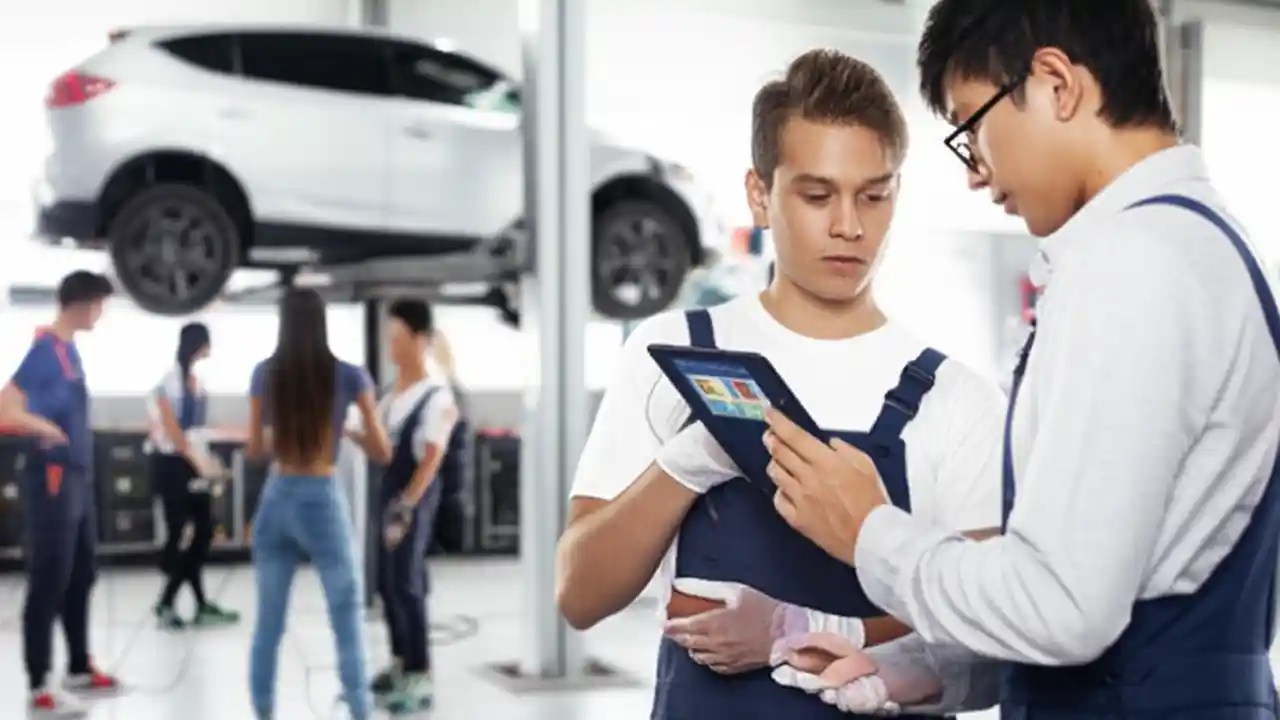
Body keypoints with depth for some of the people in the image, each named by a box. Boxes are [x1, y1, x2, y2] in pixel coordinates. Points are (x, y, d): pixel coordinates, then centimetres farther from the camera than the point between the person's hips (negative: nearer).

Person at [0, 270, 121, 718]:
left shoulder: (70, 348, 11)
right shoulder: (45, 350, -16)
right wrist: (48, 431, -12)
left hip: (78, 477, 9)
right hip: (53, 479, -9)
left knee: (81, 577, 17)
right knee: (48, 584, -3)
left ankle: (80, 669, 30)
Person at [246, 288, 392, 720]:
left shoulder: (265, 374, 1)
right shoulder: (349, 376, -5)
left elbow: (254, 449, 7)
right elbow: (382, 452, -3)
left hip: (276, 501, 3)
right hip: (321, 501, -3)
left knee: (268, 622, 9)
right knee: (347, 620, 5)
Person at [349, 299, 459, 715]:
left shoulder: (437, 397, -13)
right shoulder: (391, 397, 12)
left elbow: (430, 462, -17)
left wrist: (406, 507, -22)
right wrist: (346, 431, 0)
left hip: (415, 496, -8)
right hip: (389, 492, 8)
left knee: (407, 582, -8)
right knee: (387, 581, 13)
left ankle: (420, 679, -2)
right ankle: (401, 662, 25)